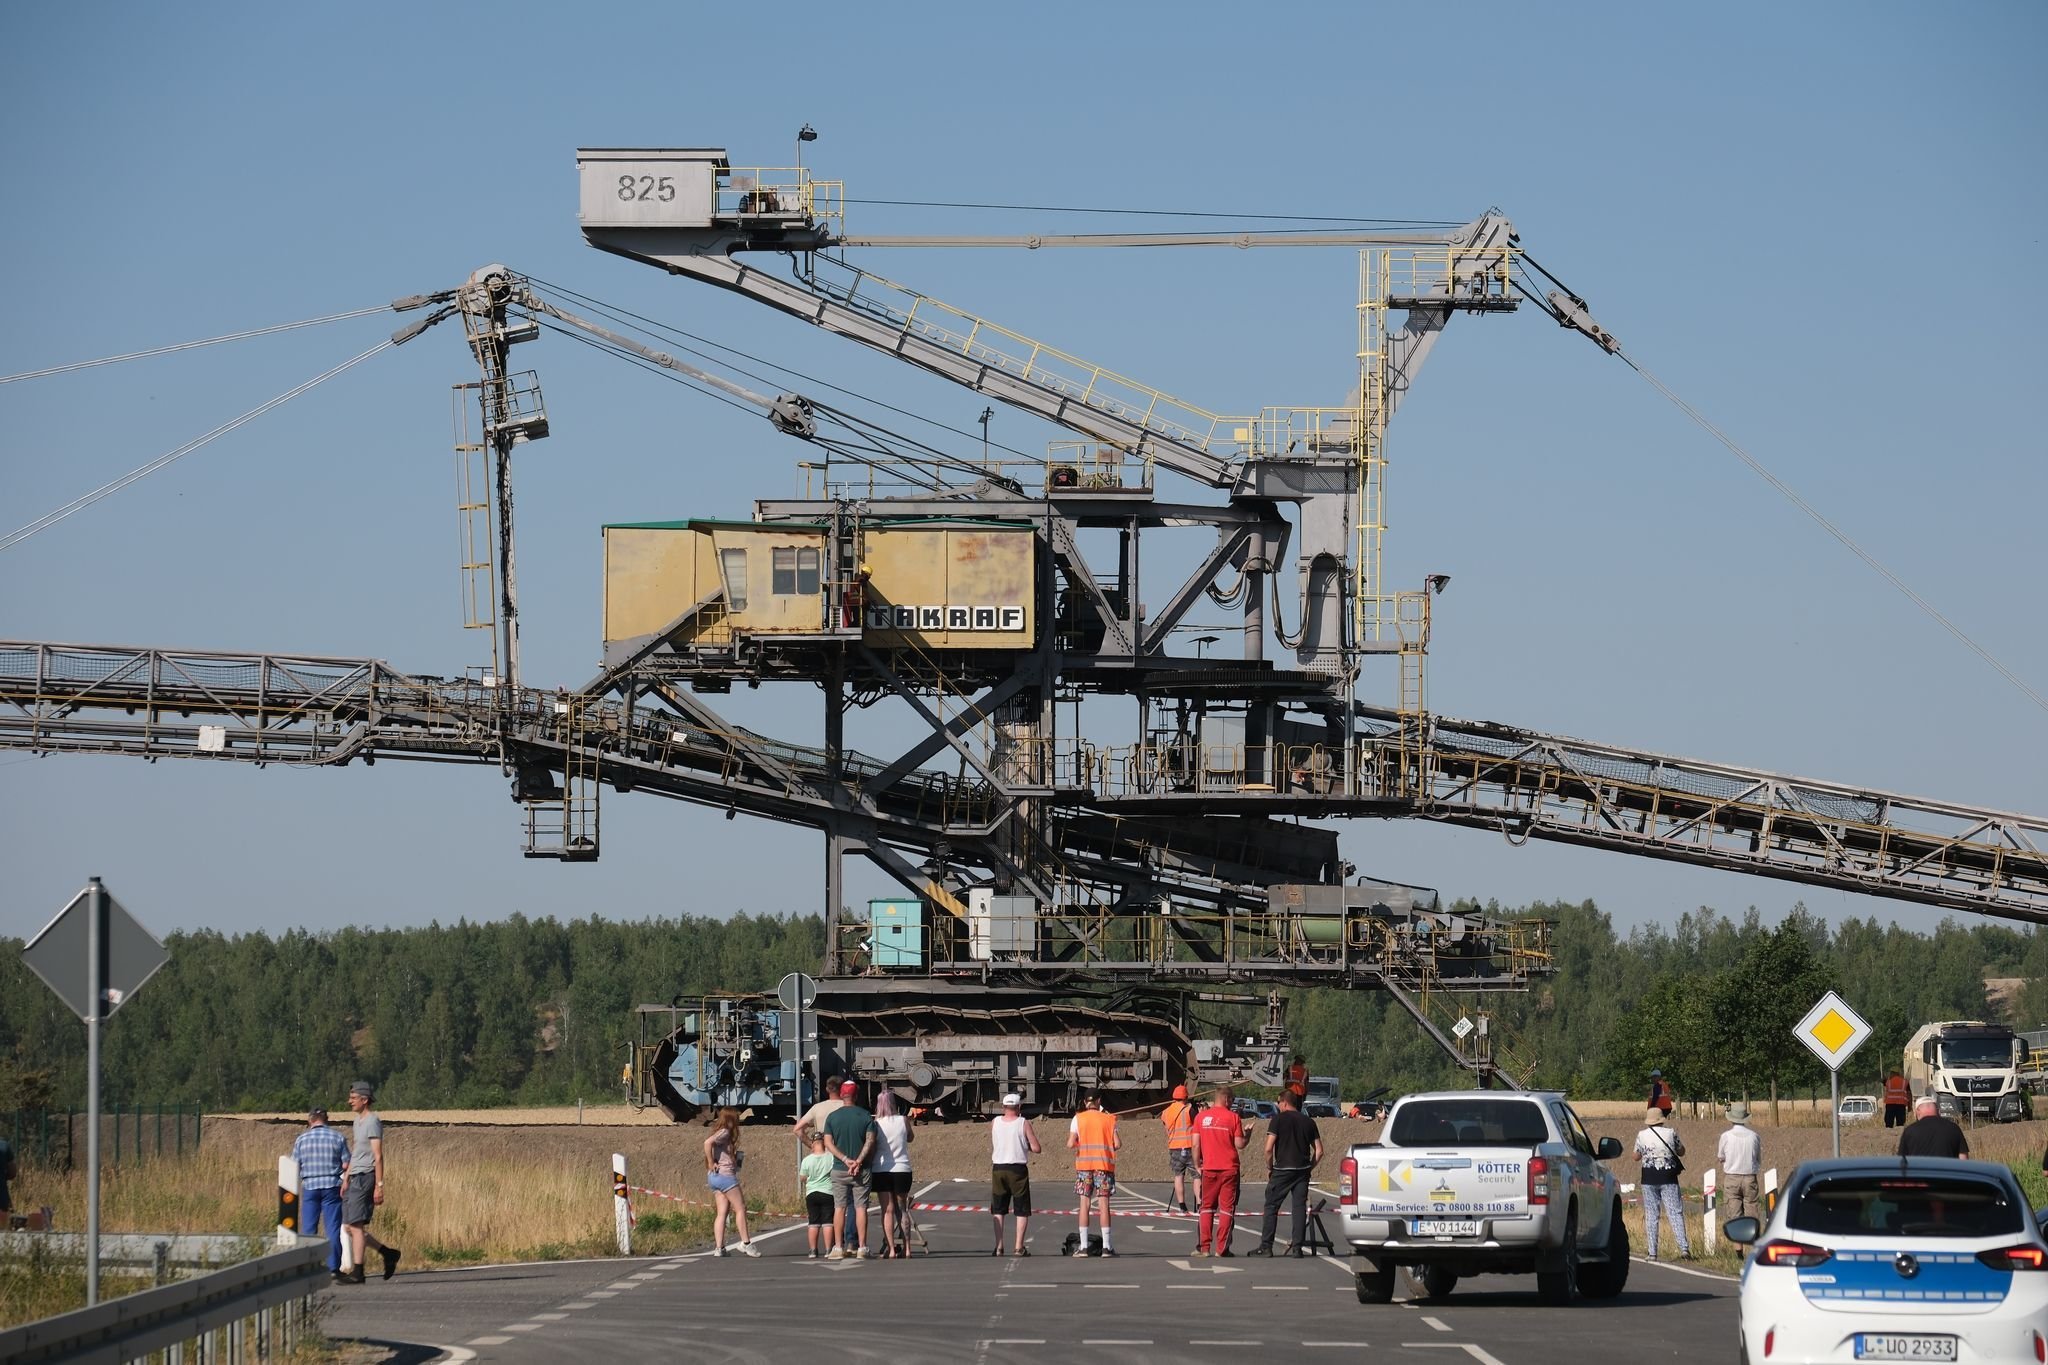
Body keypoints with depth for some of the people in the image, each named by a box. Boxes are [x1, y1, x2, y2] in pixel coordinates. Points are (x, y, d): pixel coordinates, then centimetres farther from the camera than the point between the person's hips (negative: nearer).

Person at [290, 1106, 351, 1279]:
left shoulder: (301, 1139, 1)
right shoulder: (337, 1138, -1)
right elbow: (346, 1165, -2)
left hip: (309, 1187, 1)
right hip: (332, 1187, -1)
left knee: (308, 1230, 8)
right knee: (333, 1229, 0)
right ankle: (333, 1269, -7)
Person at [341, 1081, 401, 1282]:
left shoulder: (372, 1122, -11)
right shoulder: (358, 1120, 18)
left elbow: (378, 1156, -16)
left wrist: (379, 1185, -20)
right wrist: (346, 1181, 22)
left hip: (365, 1178, -10)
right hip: (355, 1179, 10)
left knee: (356, 1226, -10)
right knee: (349, 1227, 8)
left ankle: (357, 1272, -9)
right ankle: (388, 1254, 16)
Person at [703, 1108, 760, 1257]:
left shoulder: (721, 1132, 17)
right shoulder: (724, 1133, -10)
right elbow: (708, 1142, -25)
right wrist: (711, 1164, -17)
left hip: (714, 1178, 9)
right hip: (725, 1174, -9)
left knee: (722, 1212, 4)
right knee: (740, 1209, -1)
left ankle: (718, 1247, -3)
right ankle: (746, 1243, 1)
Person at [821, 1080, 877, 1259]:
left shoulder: (832, 1117, 2)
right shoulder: (866, 1116, 0)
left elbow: (828, 1143, -6)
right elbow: (870, 1141, -9)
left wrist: (845, 1159, -11)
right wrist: (858, 1162, -13)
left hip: (839, 1169, 0)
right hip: (862, 1170, 0)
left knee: (840, 1208, 4)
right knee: (860, 1207, 1)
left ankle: (839, 1248, 2)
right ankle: (862, 1247, -3)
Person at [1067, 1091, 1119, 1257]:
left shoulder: (1078, 1119, 1)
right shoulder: (1108, 1119, 2)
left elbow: (1070, 1144, -6)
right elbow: (1117, 1144, -4)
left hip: (1083, 1164, 0)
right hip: (1104, 1164, 0)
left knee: (1084, 1204, 2)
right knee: (1103, 1204, 0)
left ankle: (1083, 1246, -2)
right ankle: (1106, 1246, -3)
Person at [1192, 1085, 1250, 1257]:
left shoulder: (1201, 1117, 2)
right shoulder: (1233, 1117, -5)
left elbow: (1196, 1144, 2)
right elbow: (1239, 1145, -6)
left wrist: (1197, 1165, 13)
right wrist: (1248, 1135, 13)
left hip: (1209, 1169, 2)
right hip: (1229, 1168, -2)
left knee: (1207, 1207, 11)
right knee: (1226, 1208, 3)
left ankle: (1204, 1248, 5)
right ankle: (1221, 1248, -2)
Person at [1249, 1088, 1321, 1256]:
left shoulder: (1279, 1119, -4)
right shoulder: (1309, 1122, 9)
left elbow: (1269, 1148, -11)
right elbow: (1319, 1151, 8)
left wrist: (1269, 1168, 2)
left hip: (1282, 1169, -4)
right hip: (1302, 1170, 4)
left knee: (1271, 1207, 3)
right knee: (1300, 1207, 6)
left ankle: (1266, 1246, 1)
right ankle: (1297, 1247, 2)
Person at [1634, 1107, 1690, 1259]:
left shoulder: (1642, 1135, -2)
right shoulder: (1670, 1133, -2)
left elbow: (1636, 1157, 8)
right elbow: (1681, 1152, 10)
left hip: (1649, 1178, 0)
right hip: (1668, 1178, 0)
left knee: (1651, 1215, 5)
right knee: (1675, 1212, 0)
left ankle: (1652, 1253, 3)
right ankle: (1684, 1247, -13)